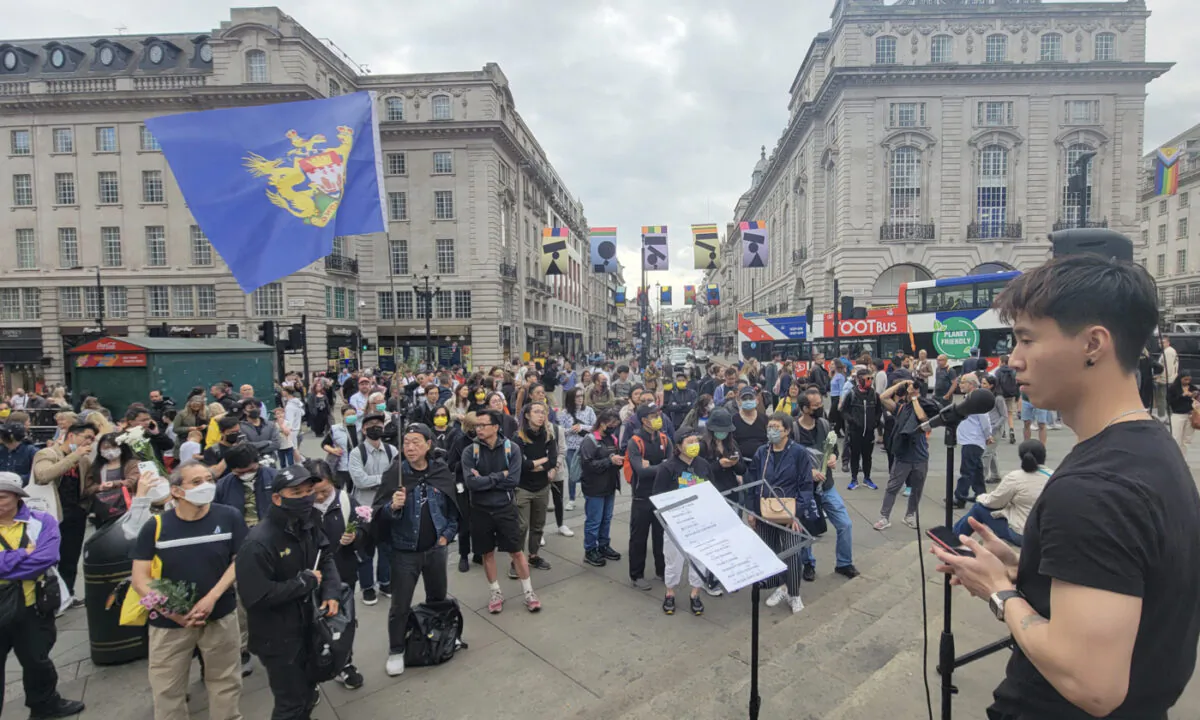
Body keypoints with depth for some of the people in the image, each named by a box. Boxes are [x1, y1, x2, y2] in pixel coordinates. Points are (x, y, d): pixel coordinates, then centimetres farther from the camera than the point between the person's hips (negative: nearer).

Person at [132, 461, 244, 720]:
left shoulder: (228, 517, -10)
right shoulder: (155, 527, -9)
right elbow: (140, 579, -6)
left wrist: (212, 597, -16)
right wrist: (172, 612, -16)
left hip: (220, 616, 0)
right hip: (169, 622, 0)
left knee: (225, 682, 15)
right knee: (167, 690, 15)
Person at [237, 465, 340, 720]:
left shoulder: (307, 525, -4)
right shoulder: (258, 543, -28)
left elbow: (326, 558, 6)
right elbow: (255, 597, -31)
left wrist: (330, 592, -11)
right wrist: (306, 581, -23)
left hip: (306, 626, 7)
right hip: (276, 638, -7)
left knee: (308, 693, 27)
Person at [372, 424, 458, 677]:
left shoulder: (442, 472, -8)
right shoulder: (394, 473, -14)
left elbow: (454, 507, 4)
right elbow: (379, 513, -12)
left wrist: (447, 535, -2)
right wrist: (393, 506, -32)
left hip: (436, 549, 3)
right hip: (404, 551, -2)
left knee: (438, 599, 20)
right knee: (400, 606, 6)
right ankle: (396, 651, 29)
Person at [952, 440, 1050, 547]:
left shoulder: (1015, 477, -18)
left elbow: (993, 502, -7)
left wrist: (981, 497, 15)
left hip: (1021, 534, -6)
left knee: (979, 507, 12)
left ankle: (954, 535, 33)